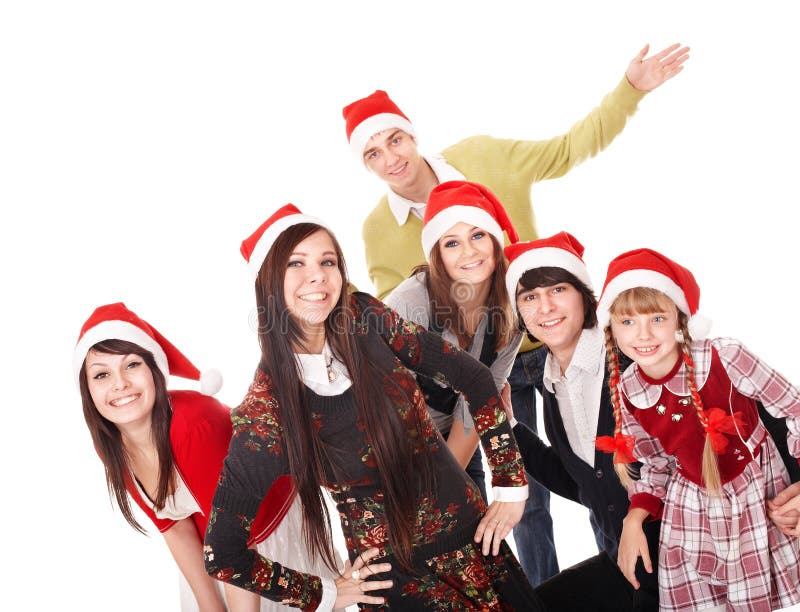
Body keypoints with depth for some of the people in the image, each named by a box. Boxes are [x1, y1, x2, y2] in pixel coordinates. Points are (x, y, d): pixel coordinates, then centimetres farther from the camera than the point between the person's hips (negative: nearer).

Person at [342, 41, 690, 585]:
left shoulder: (482, 156, -11)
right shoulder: (379, 230, -10)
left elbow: (569, 149, -2)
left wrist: (631, 89, -8)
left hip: (554, 341, 1)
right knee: (525, 499, 9)